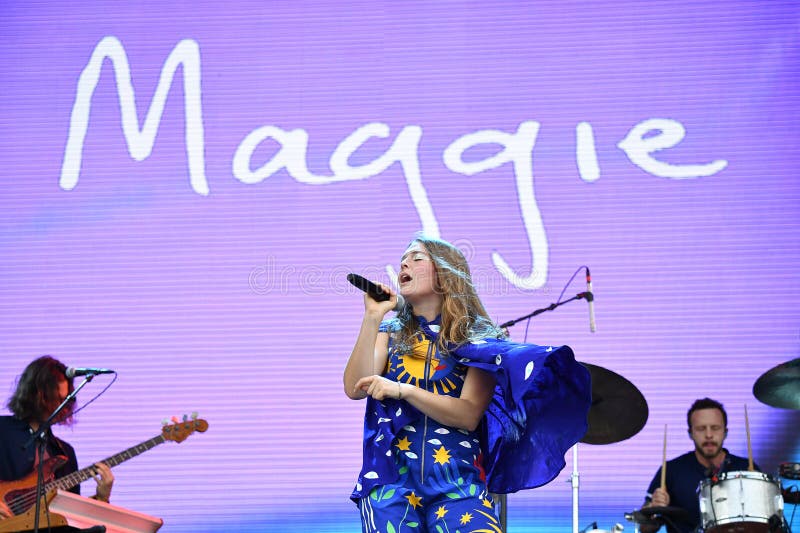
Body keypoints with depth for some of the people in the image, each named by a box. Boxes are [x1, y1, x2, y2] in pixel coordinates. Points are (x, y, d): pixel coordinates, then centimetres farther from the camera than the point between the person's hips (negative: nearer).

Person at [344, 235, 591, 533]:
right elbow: (356, 389, -2)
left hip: (458, 483, -2)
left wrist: (402, 390, -17)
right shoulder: (391, 332, 14)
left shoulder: (478, 337, 5)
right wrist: (372, 317, -6)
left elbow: (469, 415, -8)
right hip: (391, 478, 2)